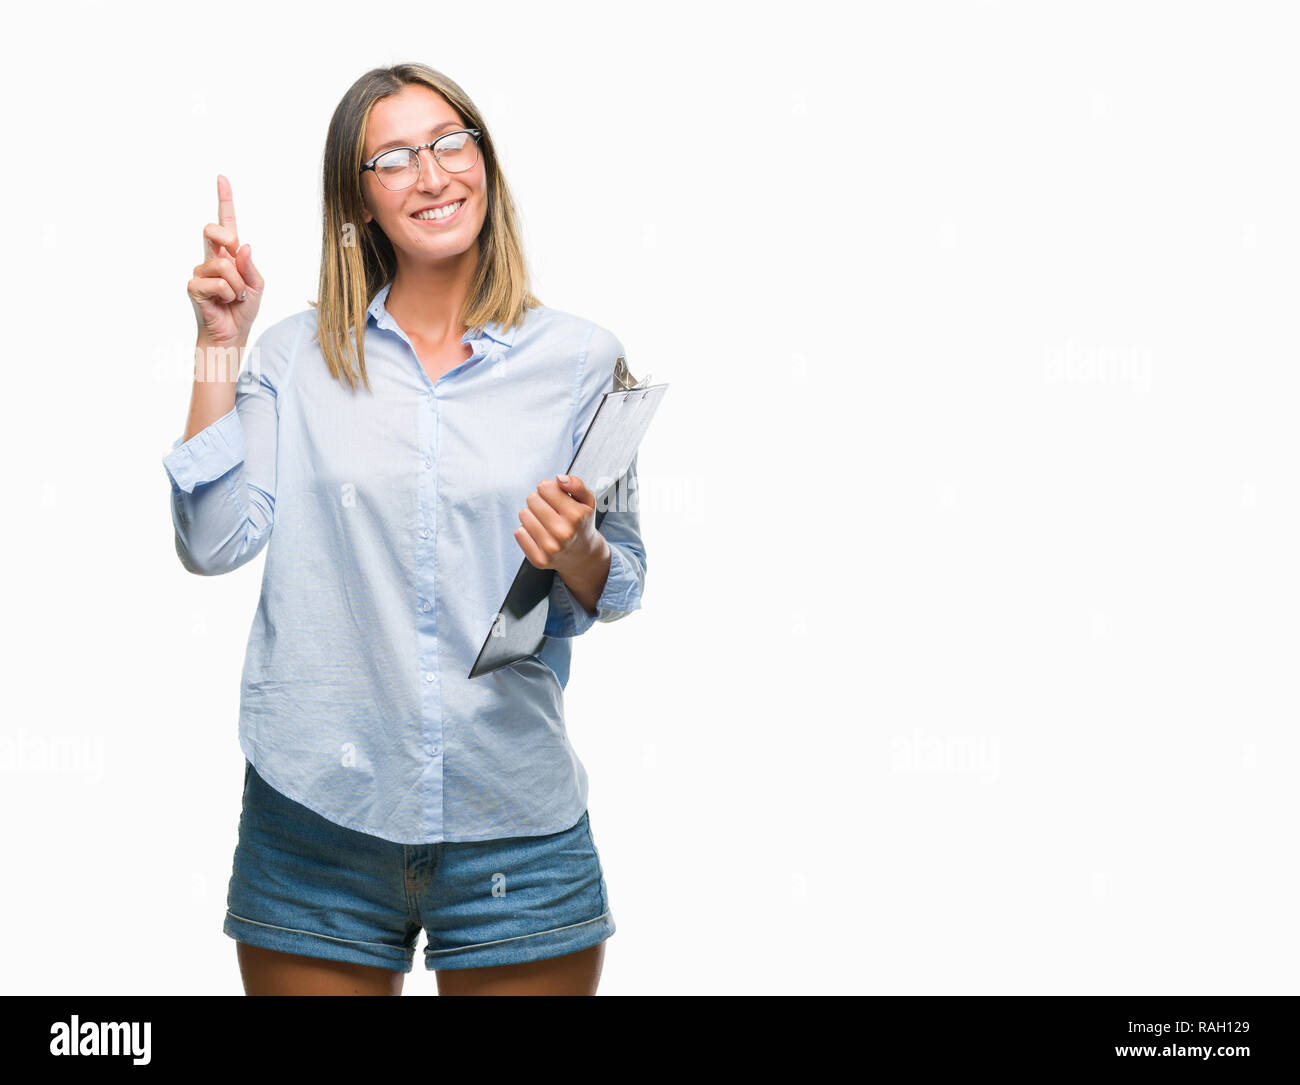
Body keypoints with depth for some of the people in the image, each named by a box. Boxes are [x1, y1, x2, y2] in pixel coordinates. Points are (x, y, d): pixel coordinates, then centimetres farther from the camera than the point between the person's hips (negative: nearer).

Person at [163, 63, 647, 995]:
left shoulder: (580, 358, 3)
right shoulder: (296, 357, 4)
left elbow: (620, 591, 6)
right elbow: (214, 544, -6)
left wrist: (577, 549, -16)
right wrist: (221, 345, -6)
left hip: (515, 820, 0)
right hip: (317, 814, 0)